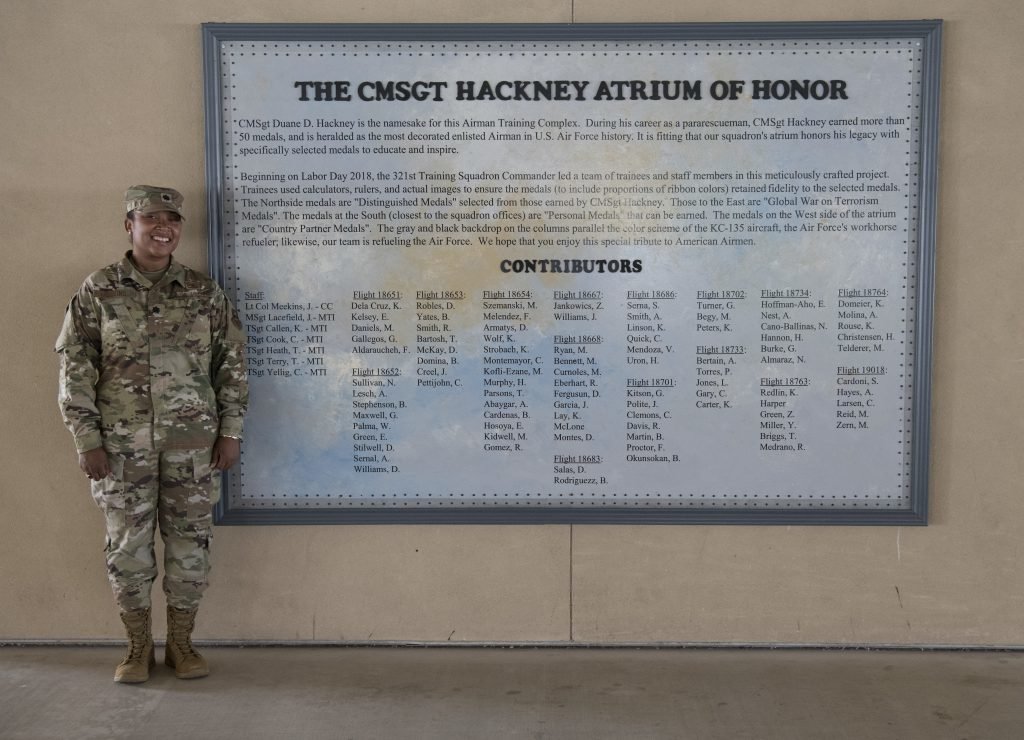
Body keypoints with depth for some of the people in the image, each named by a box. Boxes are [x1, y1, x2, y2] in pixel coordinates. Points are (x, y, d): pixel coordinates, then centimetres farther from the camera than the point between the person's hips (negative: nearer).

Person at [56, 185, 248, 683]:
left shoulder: (204, 292, 4)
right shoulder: (97, 291, 1)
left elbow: (232, 363, 6)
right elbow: (75, 367, 0)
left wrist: (231, 431, 1)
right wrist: (86, 440, -5)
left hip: (193, 442, 1)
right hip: (122, 442, -1)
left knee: (190, 542, 6)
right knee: (128, 544, 6)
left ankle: (181, 643, 22)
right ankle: (138, 646, 23)